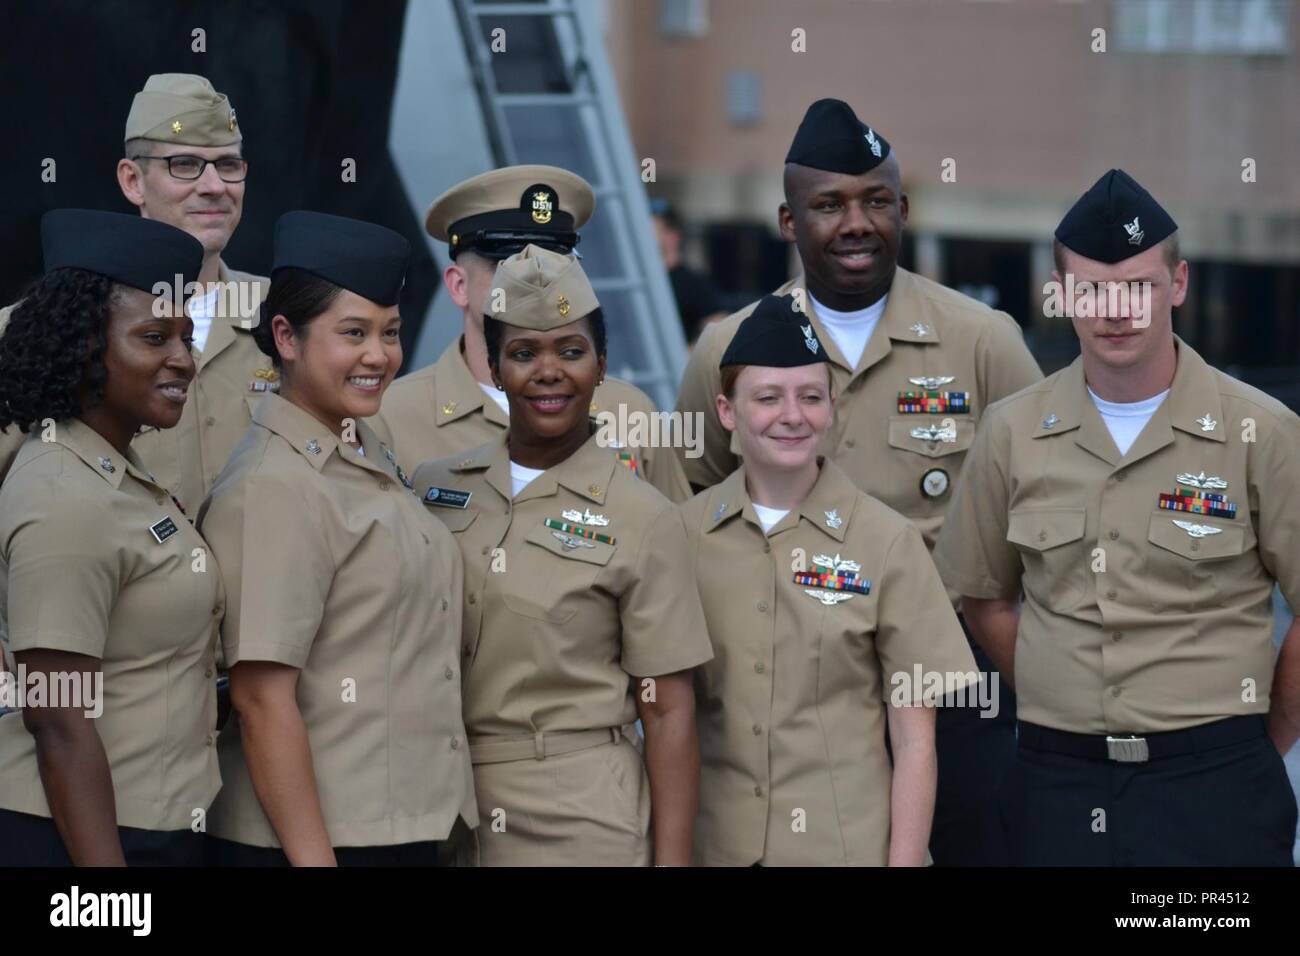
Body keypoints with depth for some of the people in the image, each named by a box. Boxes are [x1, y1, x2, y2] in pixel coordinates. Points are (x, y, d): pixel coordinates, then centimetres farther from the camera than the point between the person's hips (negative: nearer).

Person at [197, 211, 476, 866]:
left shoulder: (368, 460, 11)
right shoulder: (273, 489, -15)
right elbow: (262, 700, -19)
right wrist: (314, 859, -21)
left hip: (413, 830, 8)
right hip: (322, 838, -8)